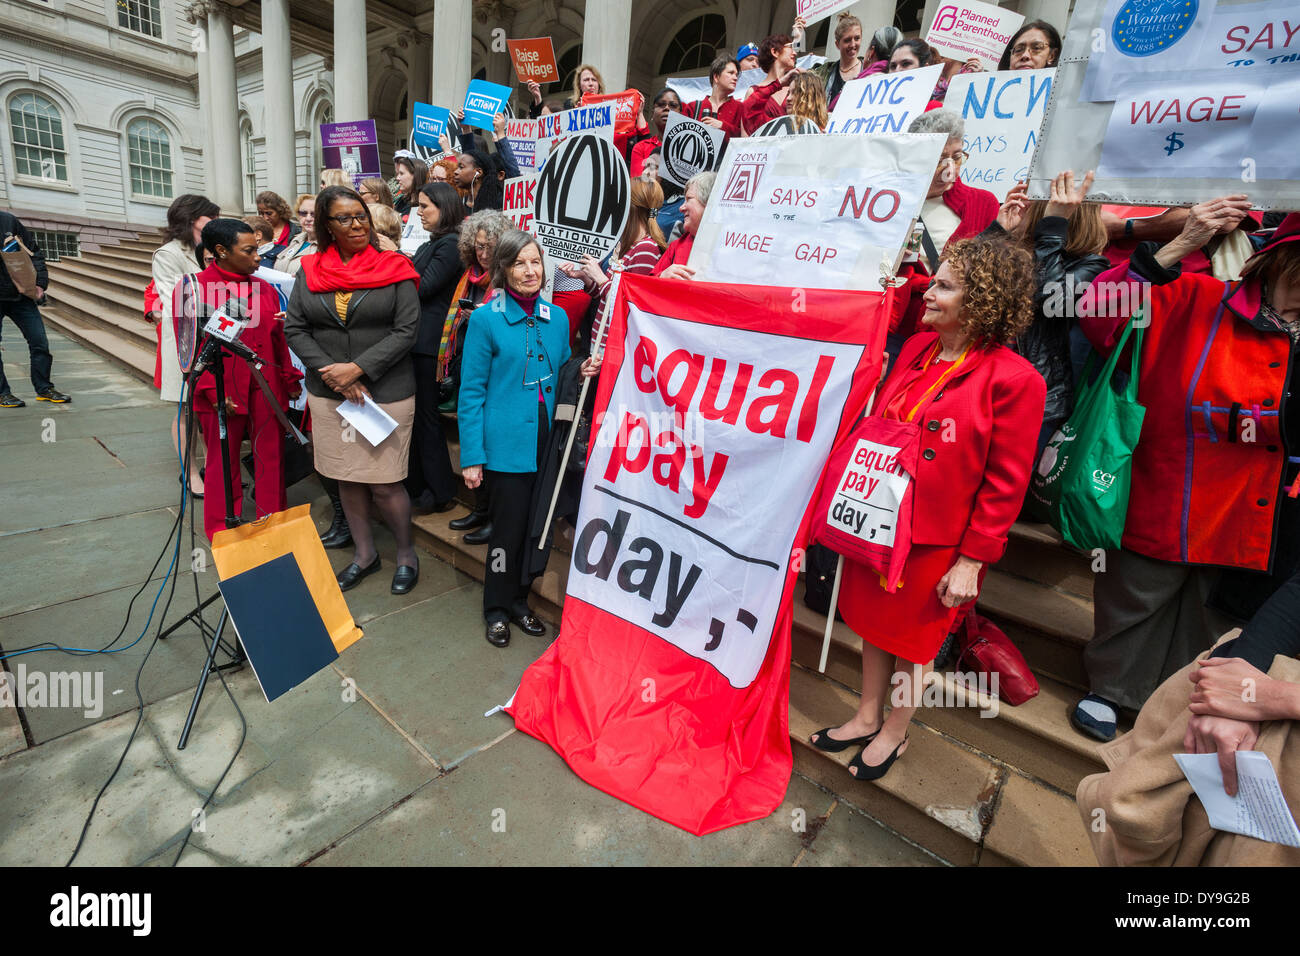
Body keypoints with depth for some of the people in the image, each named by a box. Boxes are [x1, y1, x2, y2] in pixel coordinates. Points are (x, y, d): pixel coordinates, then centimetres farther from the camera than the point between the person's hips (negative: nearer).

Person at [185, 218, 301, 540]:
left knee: (271, 457, 7)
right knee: (224, 461, 8)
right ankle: (221, 532, 24)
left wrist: (290, 379, 10)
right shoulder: (193, 288, -2)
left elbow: (279, 340, 13)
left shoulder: (265, 289, 10)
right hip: (221, 391, -3)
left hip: (267, 387, 3)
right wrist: (210, 390, -12)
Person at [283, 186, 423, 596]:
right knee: (347, 477, 13)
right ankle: (363, 553, 31)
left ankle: (406, 553, 21)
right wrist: (333, 374, -10)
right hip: (328, 394, 4)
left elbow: (406, 330, -9)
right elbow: (294, 328, 4)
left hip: (386, 392, -4)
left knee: (384, 483, -3)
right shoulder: (310, 271, 6)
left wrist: (358, 368, -15)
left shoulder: (394, 268, -3)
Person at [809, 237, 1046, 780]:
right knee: (874, 620, 18)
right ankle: (867, 718, 41)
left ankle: (894, 734, 38)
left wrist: (972, 560, -12)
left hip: (938, 541, -5)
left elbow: (1004, 484, -13)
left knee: (913, 636, 13)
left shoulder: (1013, 379, -15)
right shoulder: (917, 349, 3)